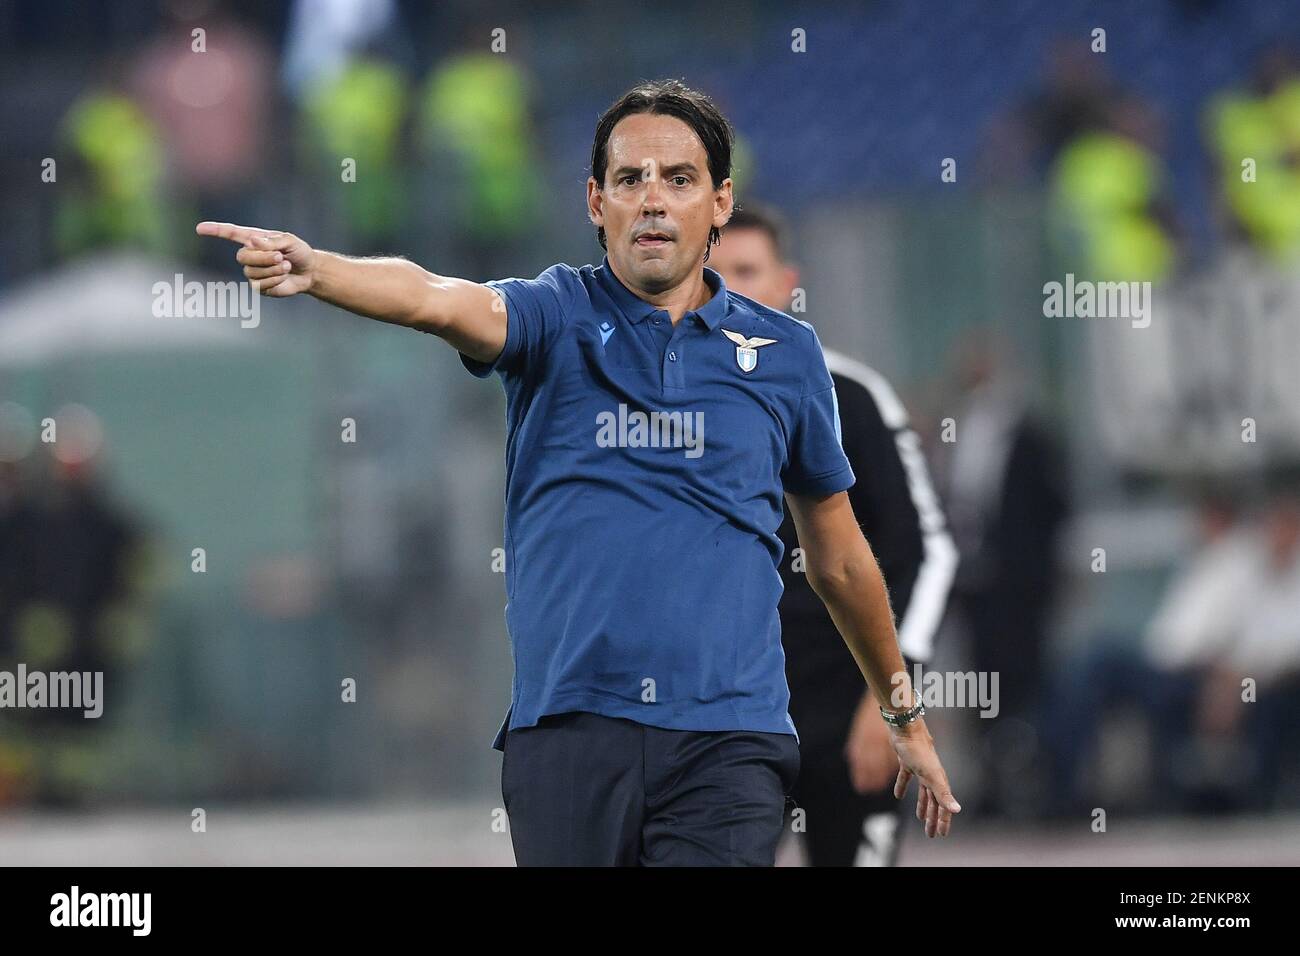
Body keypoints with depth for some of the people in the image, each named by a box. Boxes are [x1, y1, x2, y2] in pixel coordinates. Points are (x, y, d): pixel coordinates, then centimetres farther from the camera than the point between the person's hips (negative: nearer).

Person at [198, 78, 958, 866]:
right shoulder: (556, 318, 6)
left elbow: (839, 559, 22)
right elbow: (438, 300, -17)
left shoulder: (785, 352, 11)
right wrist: (312, 268, -39)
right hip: (568, 733, 0)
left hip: (727, 740, 0)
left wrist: (907, 720, 28)